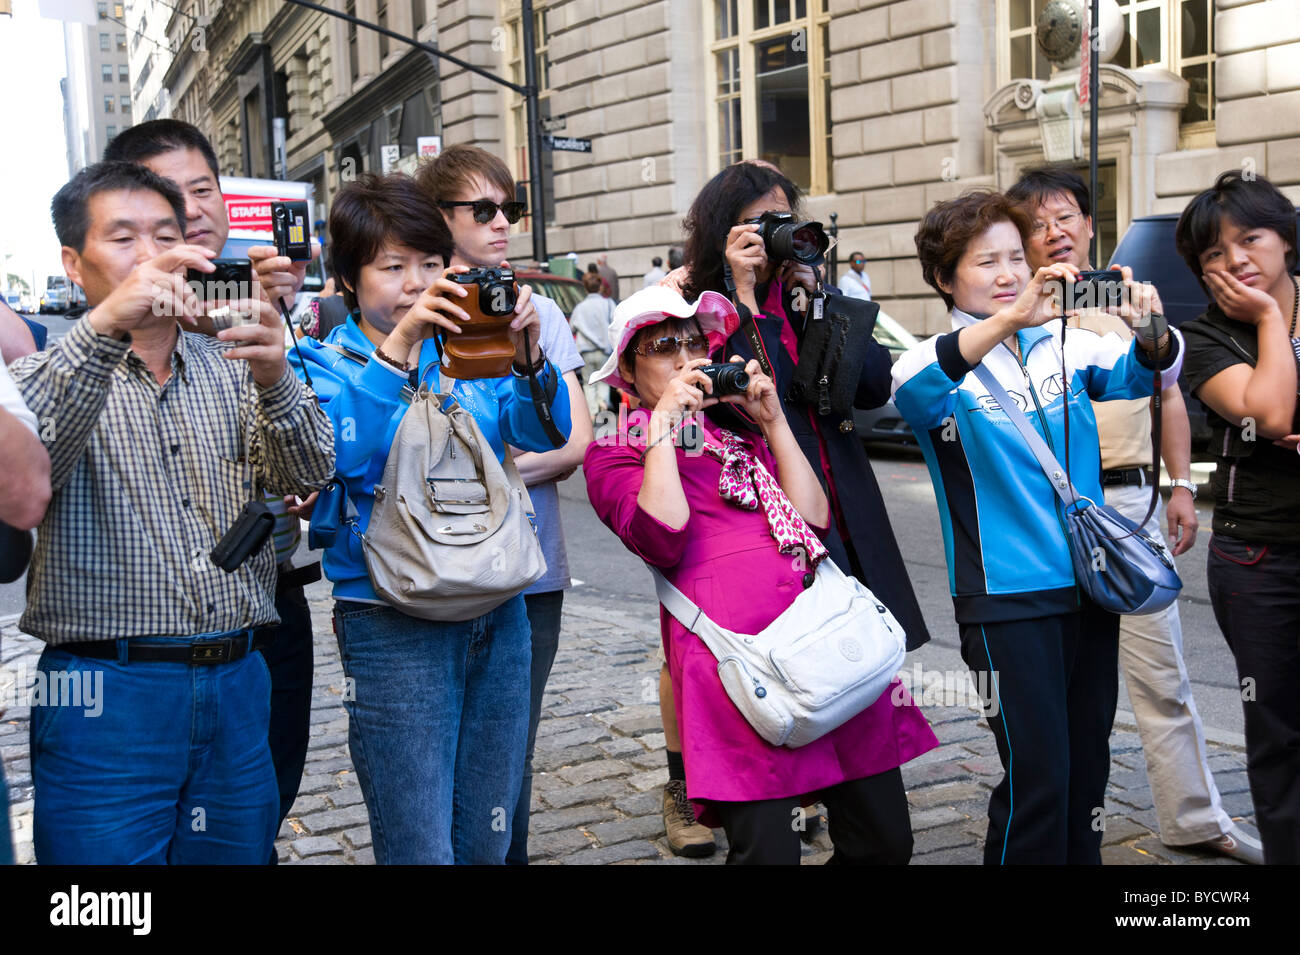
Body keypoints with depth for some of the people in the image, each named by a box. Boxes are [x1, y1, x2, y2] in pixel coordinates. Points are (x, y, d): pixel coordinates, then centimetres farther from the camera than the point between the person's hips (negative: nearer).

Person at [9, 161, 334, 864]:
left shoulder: (231, 368, 12)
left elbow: (308, 476, -1)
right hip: (107, 695, -3)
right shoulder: (54, 374, 2)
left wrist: (275, 377, -22)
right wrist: (105, 328, -31)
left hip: (237, 687, 4)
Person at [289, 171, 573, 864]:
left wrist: (526, 354, -18)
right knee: (420, 851, -2)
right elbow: (336, 453, -19)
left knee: (486, 843, 14)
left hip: (499, 617, 4)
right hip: (392, 627, -4)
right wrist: (397, 345, -27)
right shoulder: (326, 360, 1)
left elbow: (543, 432, 0)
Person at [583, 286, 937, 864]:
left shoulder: (739, 430, 28)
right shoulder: (612, 455, 13)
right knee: (767, 848, -11)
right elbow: (664, 539, -9)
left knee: (885, 838, 5)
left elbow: (815, 518, 14)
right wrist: (663, 422, -3)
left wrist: (773, 420, 12)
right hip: (732, 638, -5)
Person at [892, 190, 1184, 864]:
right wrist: (1008, 319, -41)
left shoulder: (1065, 346, 9)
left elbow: (1144, 374, -3)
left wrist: (1150, 333, -26)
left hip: (1089, 581, 5)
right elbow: (912, 387, -28)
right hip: (1005, 595, -5)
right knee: (1037, 775, -7)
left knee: (1088, 764, 13)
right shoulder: (945, 361, -5)